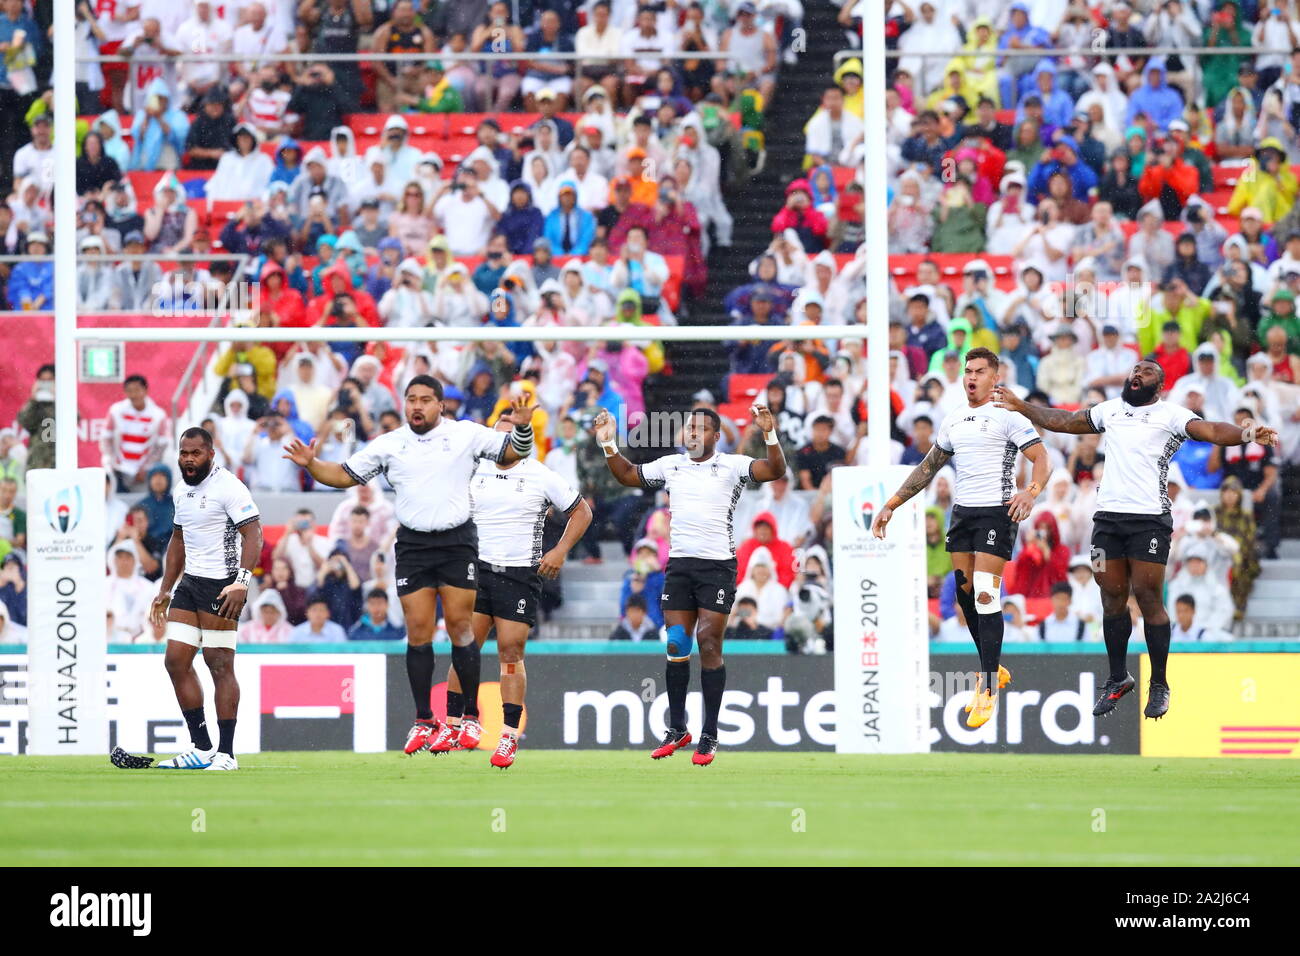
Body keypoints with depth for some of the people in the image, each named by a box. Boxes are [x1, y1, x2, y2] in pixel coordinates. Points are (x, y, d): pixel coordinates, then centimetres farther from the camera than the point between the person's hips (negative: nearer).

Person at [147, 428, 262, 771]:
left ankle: (226, 753, -4)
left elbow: (253, 534, -18)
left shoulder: (228, 487, -11)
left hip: (220, 585, -9)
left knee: (220, 666, -8)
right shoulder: (182, 491, 15)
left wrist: (242, 582, -29)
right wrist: (165, 590, 24)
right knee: (176, 662, 4)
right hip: (189, 583, 9)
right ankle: (201, 749, 10)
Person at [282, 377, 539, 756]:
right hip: (413, 546, 2)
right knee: (418, 632, -2)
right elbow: (345, 475, 12)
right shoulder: (388, 444, 6)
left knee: (460, 628, -4)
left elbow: (516, 451, 5)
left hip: (458, 542, -2)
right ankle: (424, 721, 5)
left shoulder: (467, 435, 2)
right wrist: (311, 465, -5)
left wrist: (522, 427, -15)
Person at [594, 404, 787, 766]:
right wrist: (609, 445, 10)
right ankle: (676, 729, 11)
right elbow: (627, 475, 23)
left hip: (717, 566, -4)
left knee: (709, 646, -6)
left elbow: (774, 470, -14)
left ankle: (709, 736, -2)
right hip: (679, 564, 4)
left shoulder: (732, 466, -1)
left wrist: (770, 434, -28)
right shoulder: (670, 465, 12)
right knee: (676, 647, 2)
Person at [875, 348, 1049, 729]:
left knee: (985, 595, -14)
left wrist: (1031, 492, -30)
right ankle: (992, 670, 23)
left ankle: (988, 690, -12)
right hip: (962, 511, 7)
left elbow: (1041, 458, -11)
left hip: (997, 511, -7)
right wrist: (891, 505, 21)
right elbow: (928, 468, 24)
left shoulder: (1007, 416, -4)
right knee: (965, 594, 6)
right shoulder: (953, 422, 17)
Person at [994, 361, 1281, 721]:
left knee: (1148, 599, -6)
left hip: (1149, 519, -5)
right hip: (1108, 516, 5)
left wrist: (1247, 435, -32)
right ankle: (1118, 679, 19)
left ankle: (1159, 686, 4)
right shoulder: (1110, 410, 17)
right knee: (1112, 598, 7)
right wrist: (1021, 407, 33)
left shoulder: (1170, 414, 1)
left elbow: (1211, 430, -14)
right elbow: (1064, 421, 30)